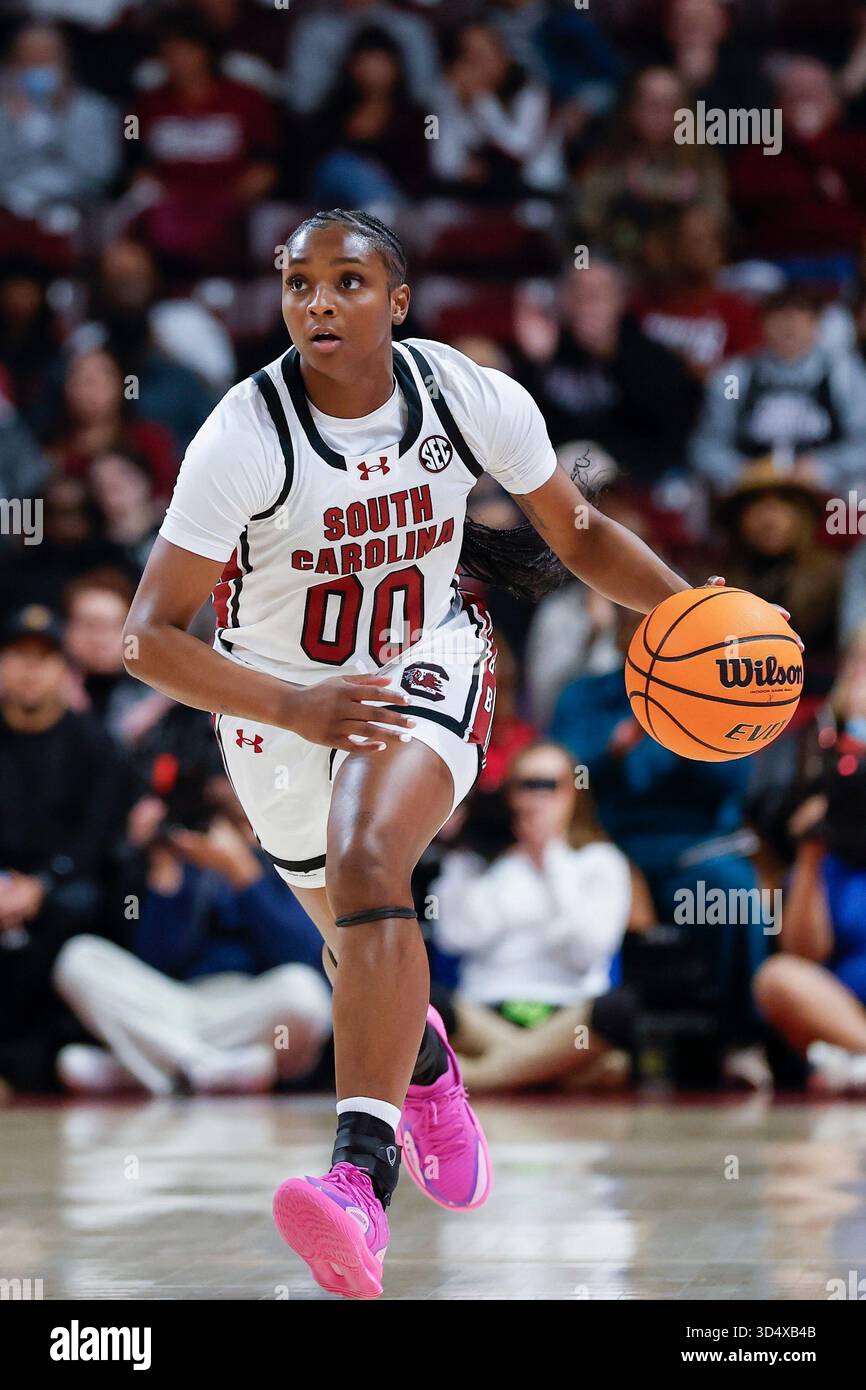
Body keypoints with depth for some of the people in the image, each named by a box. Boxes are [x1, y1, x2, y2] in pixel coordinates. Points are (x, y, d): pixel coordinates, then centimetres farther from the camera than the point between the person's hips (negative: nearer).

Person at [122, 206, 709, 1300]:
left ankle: (362, 1172, -42)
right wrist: (293, 708, -43)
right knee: (357, 937, 17)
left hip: (425, 660, -1)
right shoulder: (246, 438, -27)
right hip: (278, 693, 1)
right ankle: (424, 1060, 56)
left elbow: (580, 535, -1)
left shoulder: (475, 402, -19)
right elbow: (148, 636, -28)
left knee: (368, 864, -30)